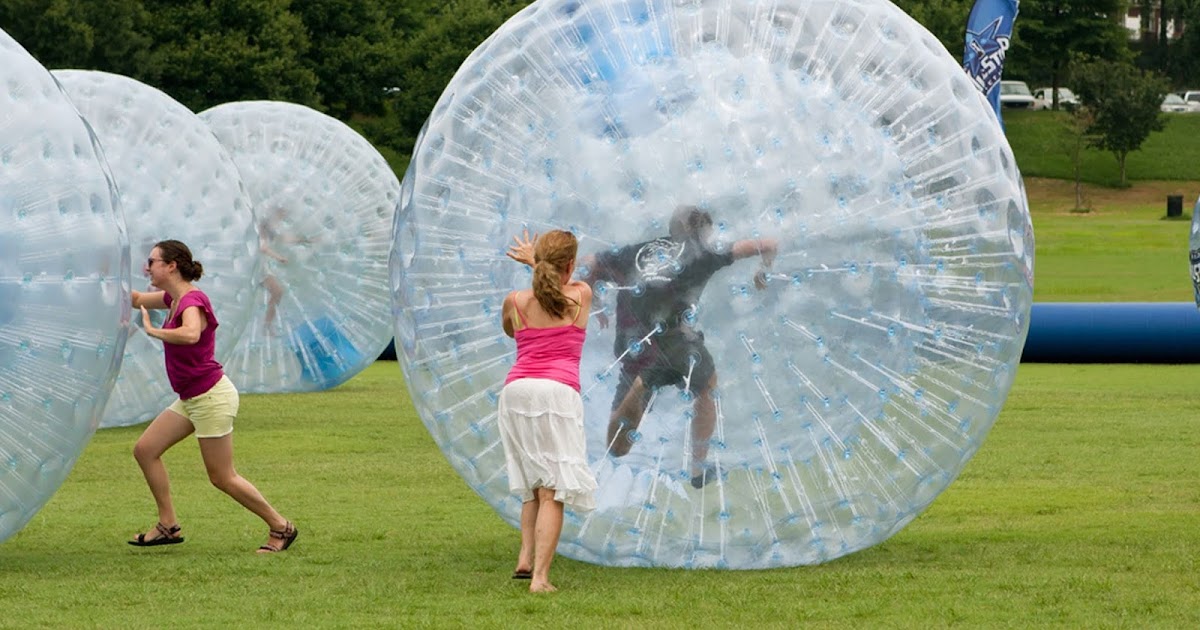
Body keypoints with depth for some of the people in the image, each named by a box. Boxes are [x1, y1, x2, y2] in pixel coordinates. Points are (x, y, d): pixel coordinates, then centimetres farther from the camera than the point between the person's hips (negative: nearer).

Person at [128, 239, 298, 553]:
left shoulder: (192, 301, -21)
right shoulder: (174, 298, 8)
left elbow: (190, 335, -43)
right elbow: (137, 299, 25)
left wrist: (153, 331, -31)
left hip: (211, 397, -10)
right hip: (191, 398, 10)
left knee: (222, 478, -2)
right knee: (145, 450, 6)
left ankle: (281, 527, 10)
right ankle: (168, 526, 9)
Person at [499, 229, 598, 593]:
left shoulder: (516, 302, 12)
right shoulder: (582, 296, 9)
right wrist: (535, 263, 47)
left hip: (516, 389, 3)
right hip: (557, 389, -3)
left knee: (533, 484, 19)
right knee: (552, 491, -5)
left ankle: (526, 557, 5)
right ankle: (539, 576, -16)